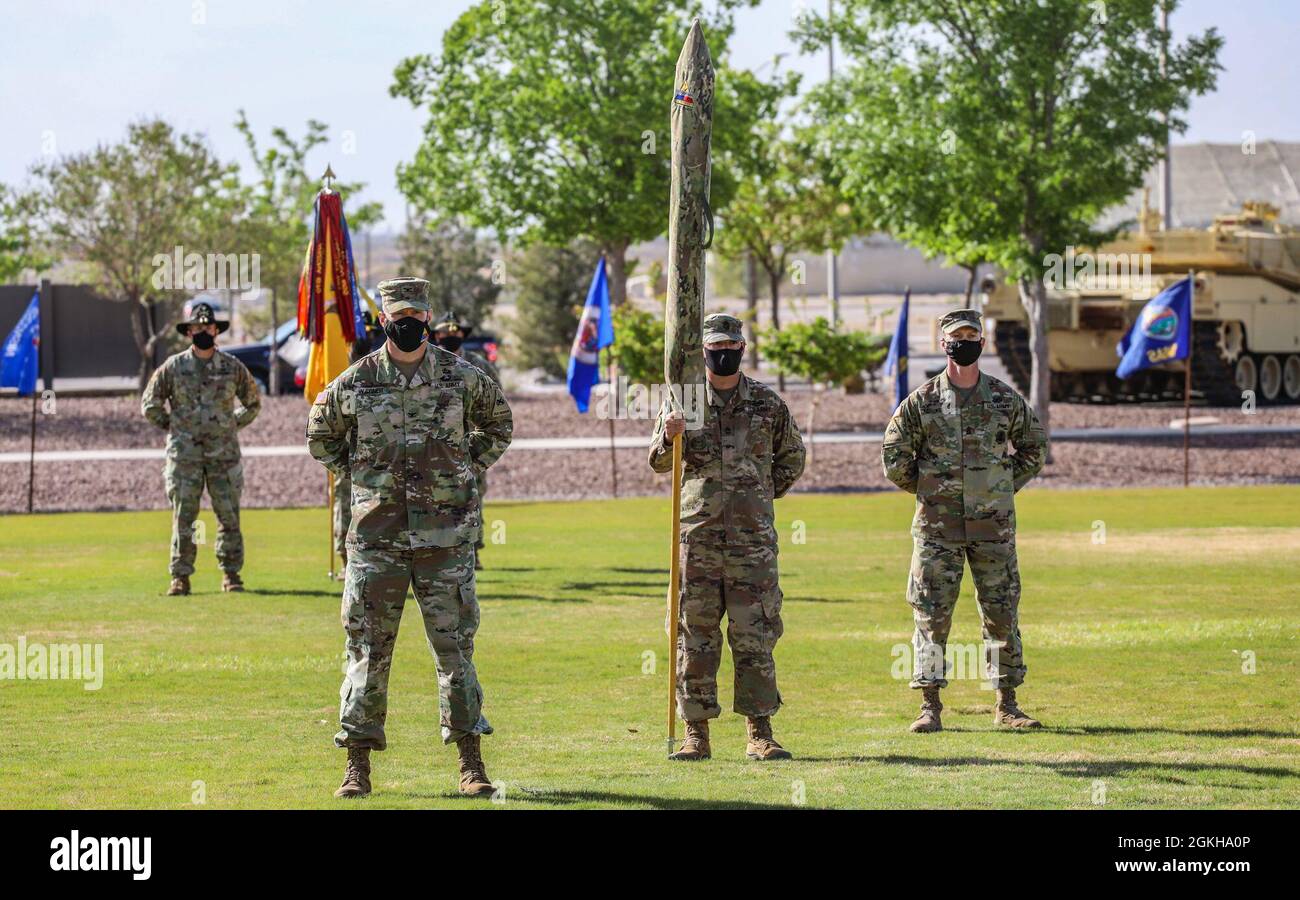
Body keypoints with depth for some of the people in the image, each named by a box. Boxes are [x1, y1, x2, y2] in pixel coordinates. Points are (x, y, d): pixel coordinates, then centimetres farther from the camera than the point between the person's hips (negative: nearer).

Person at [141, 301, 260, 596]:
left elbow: (253, 402, 19)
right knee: (183, 517, -1)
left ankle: (231, 574, 9)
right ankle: (180, 577, 2)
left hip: (224, 454, 1)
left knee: (229, 516, 1)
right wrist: (172, 427, 5)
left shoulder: (233, 367, 5)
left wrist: (233, 425, 10)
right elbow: (150, 405, 10)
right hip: (185, 455, -1)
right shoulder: (173, 367, 1)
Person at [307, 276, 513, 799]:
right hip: (377, 534, 0)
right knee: (368, 648, 1)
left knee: (455, 646, 1)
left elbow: (498, 423, 20)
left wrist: (467, 469, 10)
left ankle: (471, 763, 6)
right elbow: (320, 436, 18)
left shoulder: (462, 378, 3)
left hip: (445, 534, 0)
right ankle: (357, 764, 5)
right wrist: (357, 476, 8)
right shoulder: (354, 383, 2)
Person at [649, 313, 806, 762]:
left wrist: (762, 496, 10)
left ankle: (760, 733, 4)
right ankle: (696, 735, 5)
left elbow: (792, 458, 20)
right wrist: (670, 437, -20)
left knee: (755, 635, -1)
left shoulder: (767, 403, 8)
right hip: (697, 535, 0)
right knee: (696, 635, 1)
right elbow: (658, 462, 1)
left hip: (752, 535, 0)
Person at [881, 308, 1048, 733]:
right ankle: (930, 706, 3)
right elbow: (894, 457, 6)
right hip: (937, 525, -1)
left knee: (1002, 614, 5)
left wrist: (1007, 486, 8)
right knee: (931, 615, -2)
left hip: (993, 525, 1)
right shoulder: (922, 401, 0)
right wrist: (926, 490, 3)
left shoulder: (1007, 400, 4)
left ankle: (1007, 704, 13)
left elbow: (1034, 447, 17)